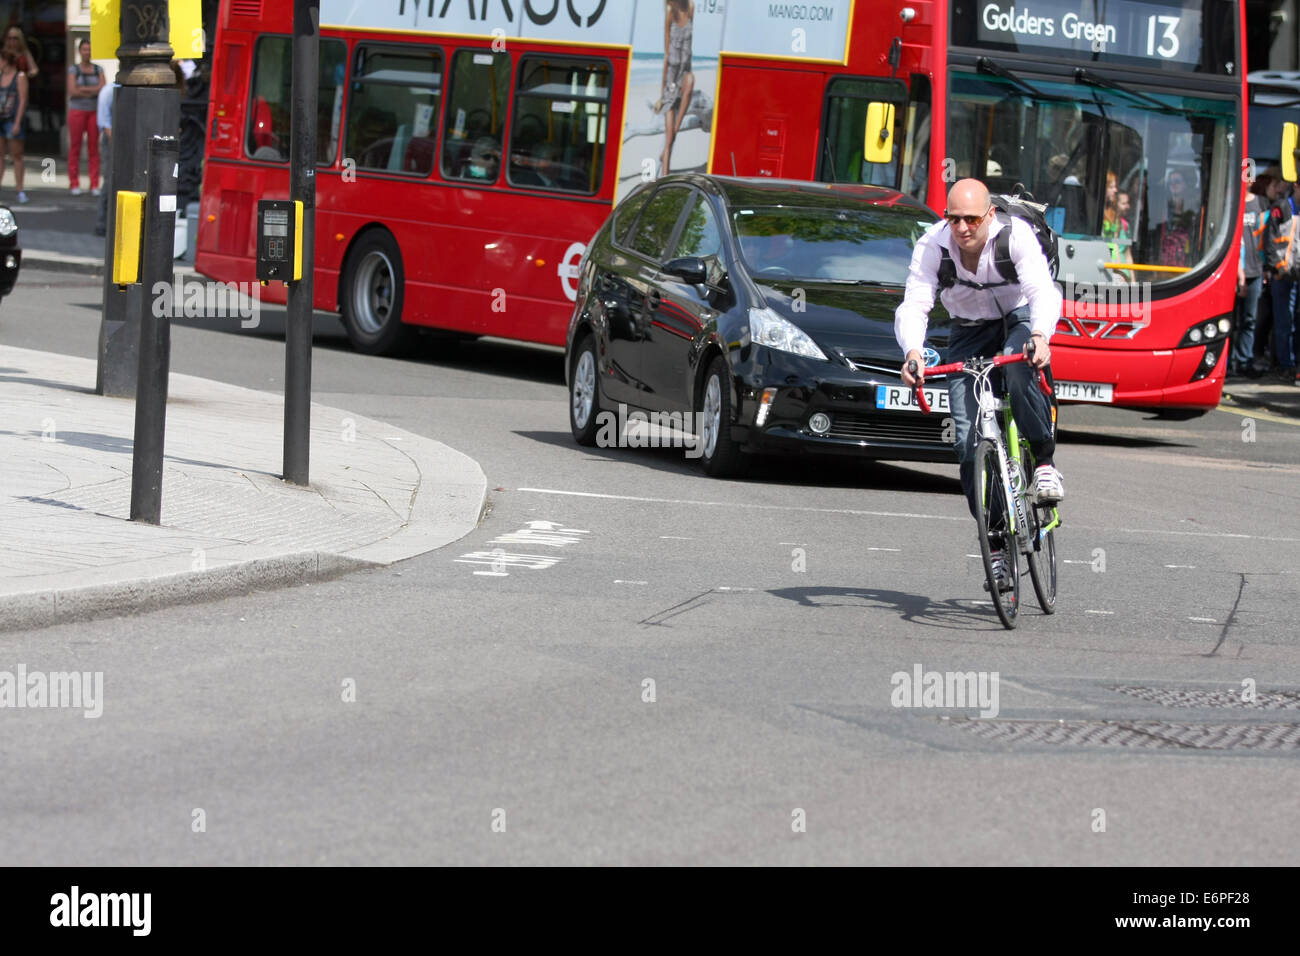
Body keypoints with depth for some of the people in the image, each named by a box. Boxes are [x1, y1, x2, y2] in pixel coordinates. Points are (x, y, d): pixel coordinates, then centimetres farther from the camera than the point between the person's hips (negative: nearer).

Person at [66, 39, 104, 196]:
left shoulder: (98, 69, 9)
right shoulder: (73, 69, 2)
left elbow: (102, 89, -4)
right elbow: (72, 91, -9)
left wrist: (82, 89, -11)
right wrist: (93, 91, -8)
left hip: (94, 112, 2)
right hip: (77, 111, -2)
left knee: (94, 147, 0)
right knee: (75, 147, -2)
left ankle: (94, 185, 2)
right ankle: (74, 184, 1)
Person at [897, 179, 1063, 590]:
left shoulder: (1016, 236, -26)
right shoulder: (931, 246, -20)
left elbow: (1043, 291, -36)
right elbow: (914, 305, -28)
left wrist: (1040, 336, -57)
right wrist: (912, 351, -48)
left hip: (1019, 321, -2)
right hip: (968, 335, 2)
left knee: (1017, 366, -40)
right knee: (970, 440, -10)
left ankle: (1044, 464, -24)